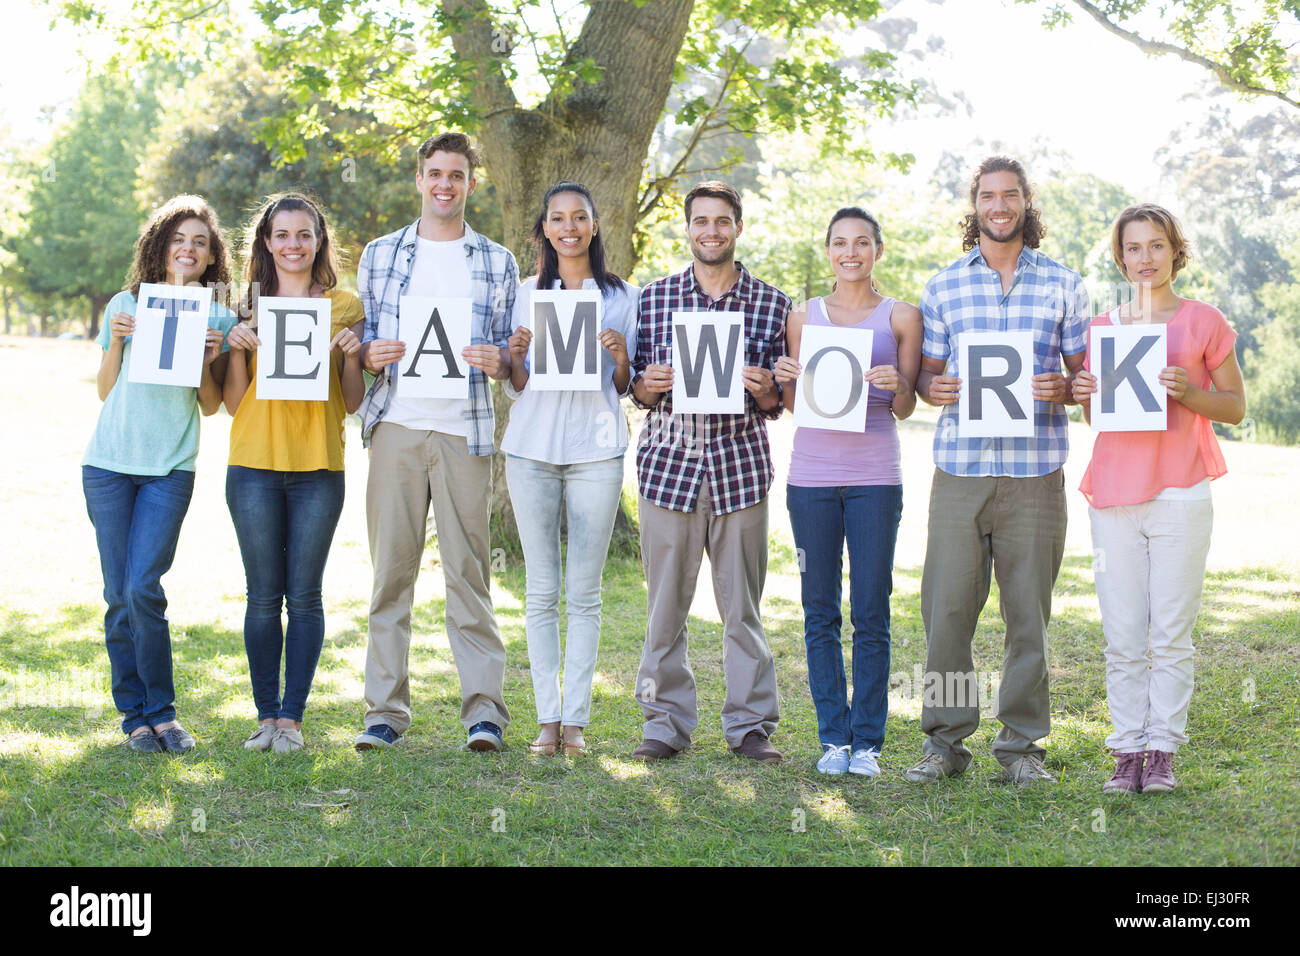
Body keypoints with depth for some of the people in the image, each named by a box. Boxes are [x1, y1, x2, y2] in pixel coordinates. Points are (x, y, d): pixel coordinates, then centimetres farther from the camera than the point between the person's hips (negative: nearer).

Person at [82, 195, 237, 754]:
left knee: (142, 588, -14)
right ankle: (135, 714, 12)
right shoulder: (126, 305, 8)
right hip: (109, 463, 2)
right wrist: (116, 342, -6)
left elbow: (211, 406, 8)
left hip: (170, 469, -1)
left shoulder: (219, 320, 6)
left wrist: (209, 361, -10)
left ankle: (160, 711, 2)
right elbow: (105, 391, 10)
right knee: (118, 594, 0)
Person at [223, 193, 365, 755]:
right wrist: (238, 351, -7)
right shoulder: (249, 309, 10)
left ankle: (292, 716, 6)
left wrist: (350, 356, -10)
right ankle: (266, 714, 10)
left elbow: (351, 403, 7)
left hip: (318, 466, -1)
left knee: (304, 596, 0)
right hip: (254, 465, 1)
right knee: (263, 596, 2)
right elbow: (233, 403, 8)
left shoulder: (344, 307, 7)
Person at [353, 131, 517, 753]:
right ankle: (386, 709, 7)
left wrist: (497, 360, -11)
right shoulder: (380, 255, 13)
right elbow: (362, 341, 15)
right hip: (396, 426, 1)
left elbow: (509, 352, 12)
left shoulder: (497, 263, 12)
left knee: (468, 567, -3)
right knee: (391, 567, 1)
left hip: (464, 431, -1)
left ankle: (484, 708, -1)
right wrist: (369, 354, -8)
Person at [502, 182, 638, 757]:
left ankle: (576, 719, 4)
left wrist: (620, 356, -11)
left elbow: (626, 389, 9)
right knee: (542, 590, 1)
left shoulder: (621, 296, 8)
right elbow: (515, 388, 13)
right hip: (533, 449, 1)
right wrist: (516, 357, -7)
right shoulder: (528, 293, 11)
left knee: (584, 591, -1)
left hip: (596, 450, -1)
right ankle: (548, 717, 6)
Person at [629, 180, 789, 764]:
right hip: (668, 461, 1)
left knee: (742, 605, 4)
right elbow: (637, 390, 13)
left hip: (739, 468, 0)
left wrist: (765, 390, -12)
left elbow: (778, 403, 10)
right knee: (665, 603, 3)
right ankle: (665, 721, 14)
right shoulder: (653, 298, 8)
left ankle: (750, 724, 14)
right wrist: (648, 384, -9)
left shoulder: (772, 305, 6)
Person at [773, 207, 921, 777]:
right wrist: (787, 380, -6)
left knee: (871, 612, -1)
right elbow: (793, 405, 15)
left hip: (875, 478, -1)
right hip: (812, 474, 2)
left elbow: (906, 409, 7)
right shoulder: (803, 317, 12)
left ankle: (867, 740, 7)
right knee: (820, 612, 3)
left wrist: (898, 385, -14)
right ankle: (833, 738, 12)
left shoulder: (901, 317, 8)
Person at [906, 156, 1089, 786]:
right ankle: (945, 740, 9)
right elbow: (927, 372, 15)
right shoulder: (943, 286, 12)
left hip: (1035, 470, 0)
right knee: (947, 605, -2)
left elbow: (1085, 372, 12)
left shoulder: (1063, 285, 10)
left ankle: (1022, 744, 13)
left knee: (1028, 610, 3)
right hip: (959, 467, 0)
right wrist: (932, 389, -9)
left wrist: (1062, 389, -10)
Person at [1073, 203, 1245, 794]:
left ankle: (1163, 750, 5)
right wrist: (1085, 396, -1)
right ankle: (1127, 751, 6)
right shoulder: (1101, 328, 14)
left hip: (1180, 491, -2)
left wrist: (1187, 392, -11)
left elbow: (1236, 407, 6)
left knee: (1171, 632, -2)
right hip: (1114, 491, 3)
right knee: (1122, 636, 0)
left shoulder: (1204, 322, 5)